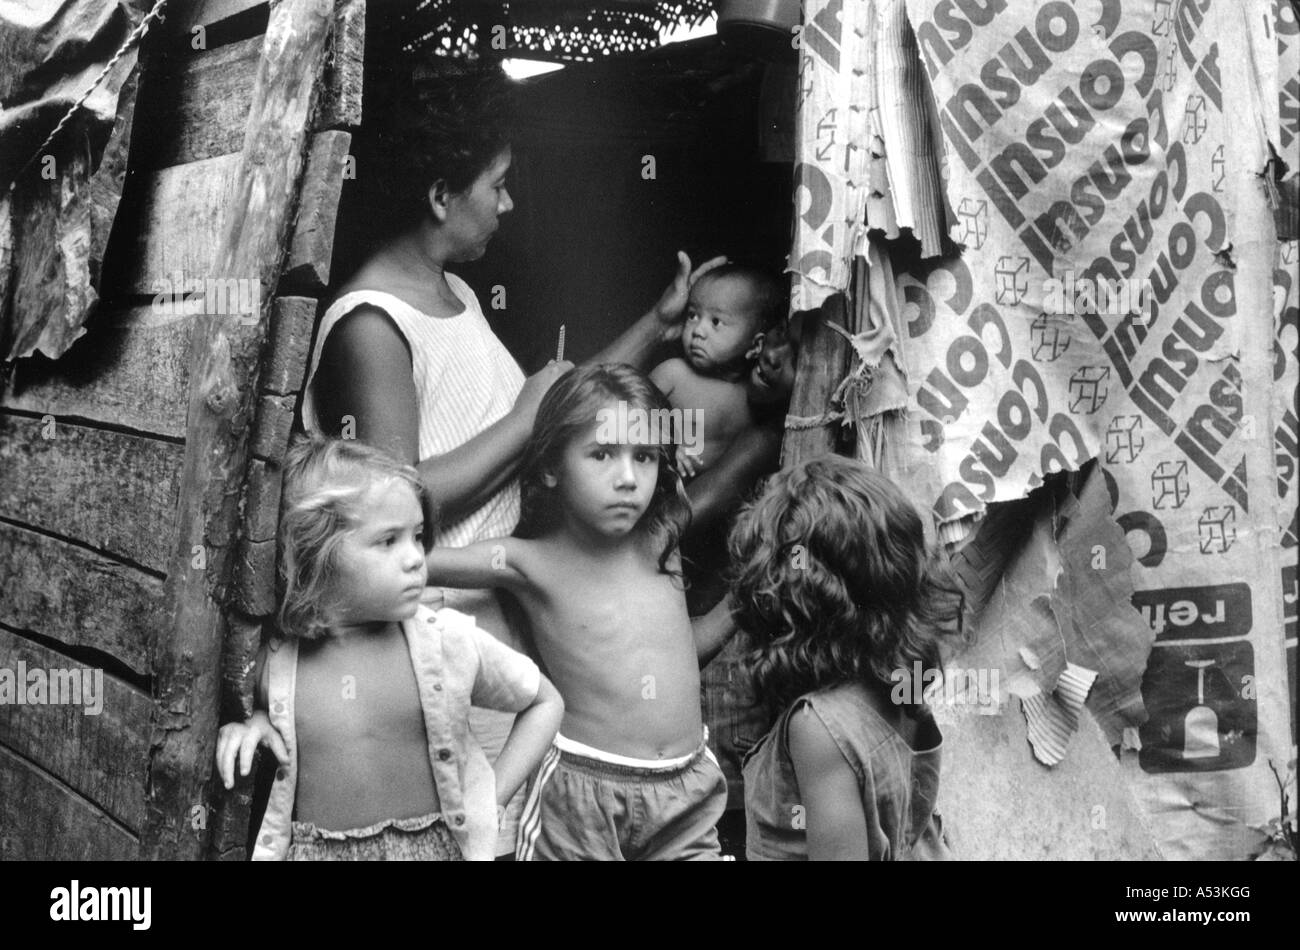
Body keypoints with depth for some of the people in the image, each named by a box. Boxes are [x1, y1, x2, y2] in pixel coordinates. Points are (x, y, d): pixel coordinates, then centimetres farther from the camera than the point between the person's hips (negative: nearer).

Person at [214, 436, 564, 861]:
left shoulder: (449, 641, -7)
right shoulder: (271, 662, -5)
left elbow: (546, 703, 5)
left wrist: (491, 798, 0)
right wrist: (250, 720, -3)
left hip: (434, 845, -1)